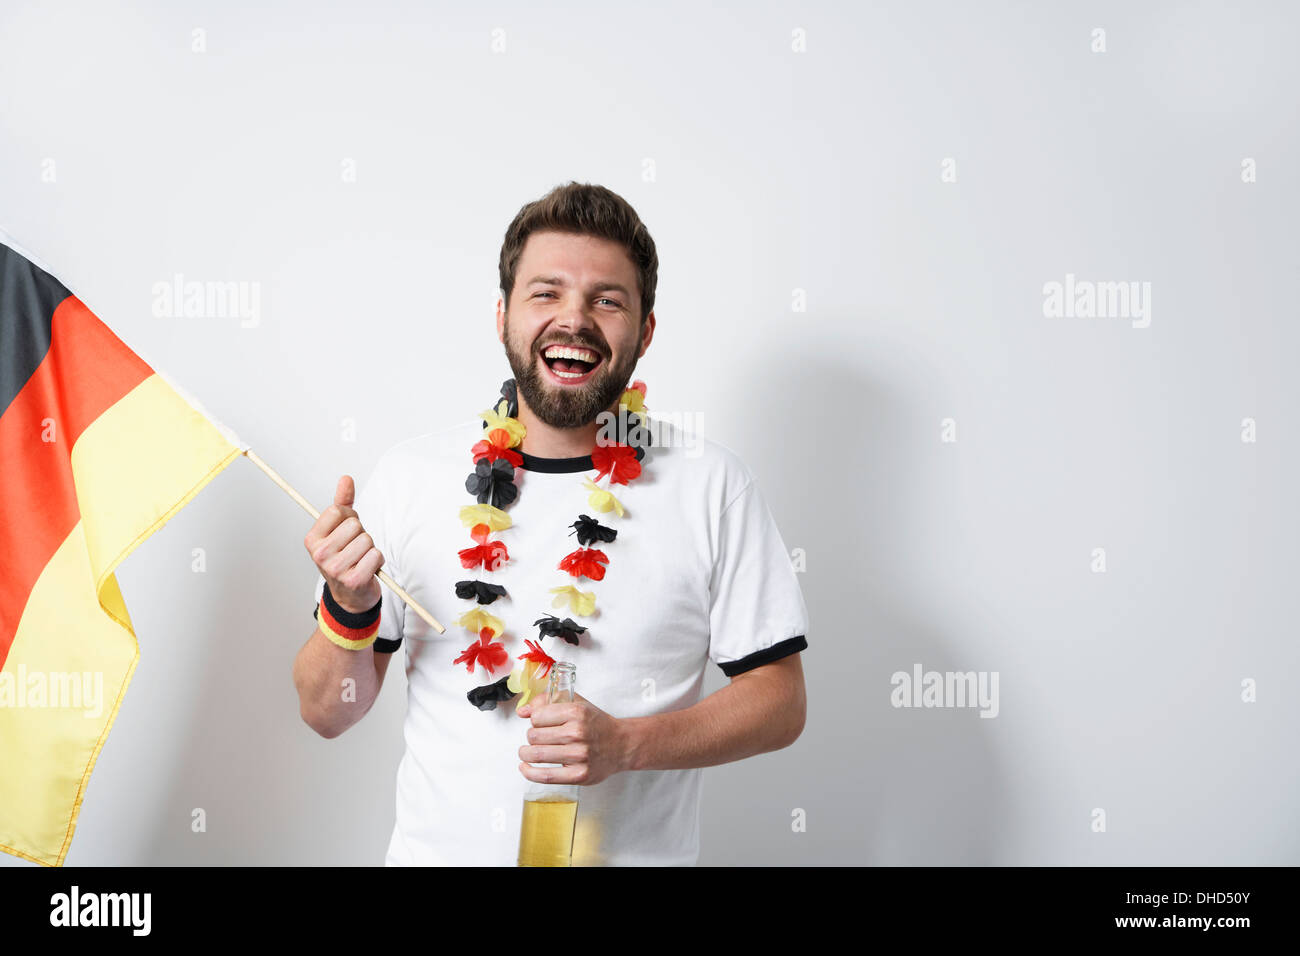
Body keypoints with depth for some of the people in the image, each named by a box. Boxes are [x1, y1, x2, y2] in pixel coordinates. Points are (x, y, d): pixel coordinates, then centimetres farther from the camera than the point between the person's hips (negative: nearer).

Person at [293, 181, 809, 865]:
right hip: (439, 849, 1)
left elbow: (779, 702, -6)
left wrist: (626, 743, -20)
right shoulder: (408, 474, -7)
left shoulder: (712, 484, -9)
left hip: (638, 852, -1)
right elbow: (328, 714, -2)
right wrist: (348, 607, -21)